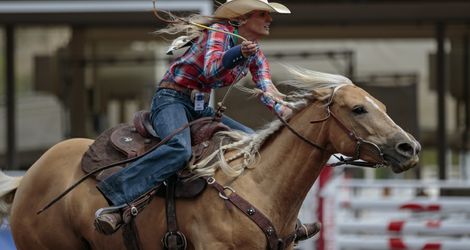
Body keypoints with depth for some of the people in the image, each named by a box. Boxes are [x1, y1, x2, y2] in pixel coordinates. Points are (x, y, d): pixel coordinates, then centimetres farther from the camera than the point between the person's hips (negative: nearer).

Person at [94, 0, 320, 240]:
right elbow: (212, 69, -30)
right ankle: (115, 204, -42)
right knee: (180, 149, -37)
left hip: (199, 108, 9)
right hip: (171, 100, -9)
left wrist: (289, 114, -17)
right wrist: (239, 53, -48)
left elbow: (267, 91, 2)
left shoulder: (255, 55, 10)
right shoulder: (219, 32, -13)